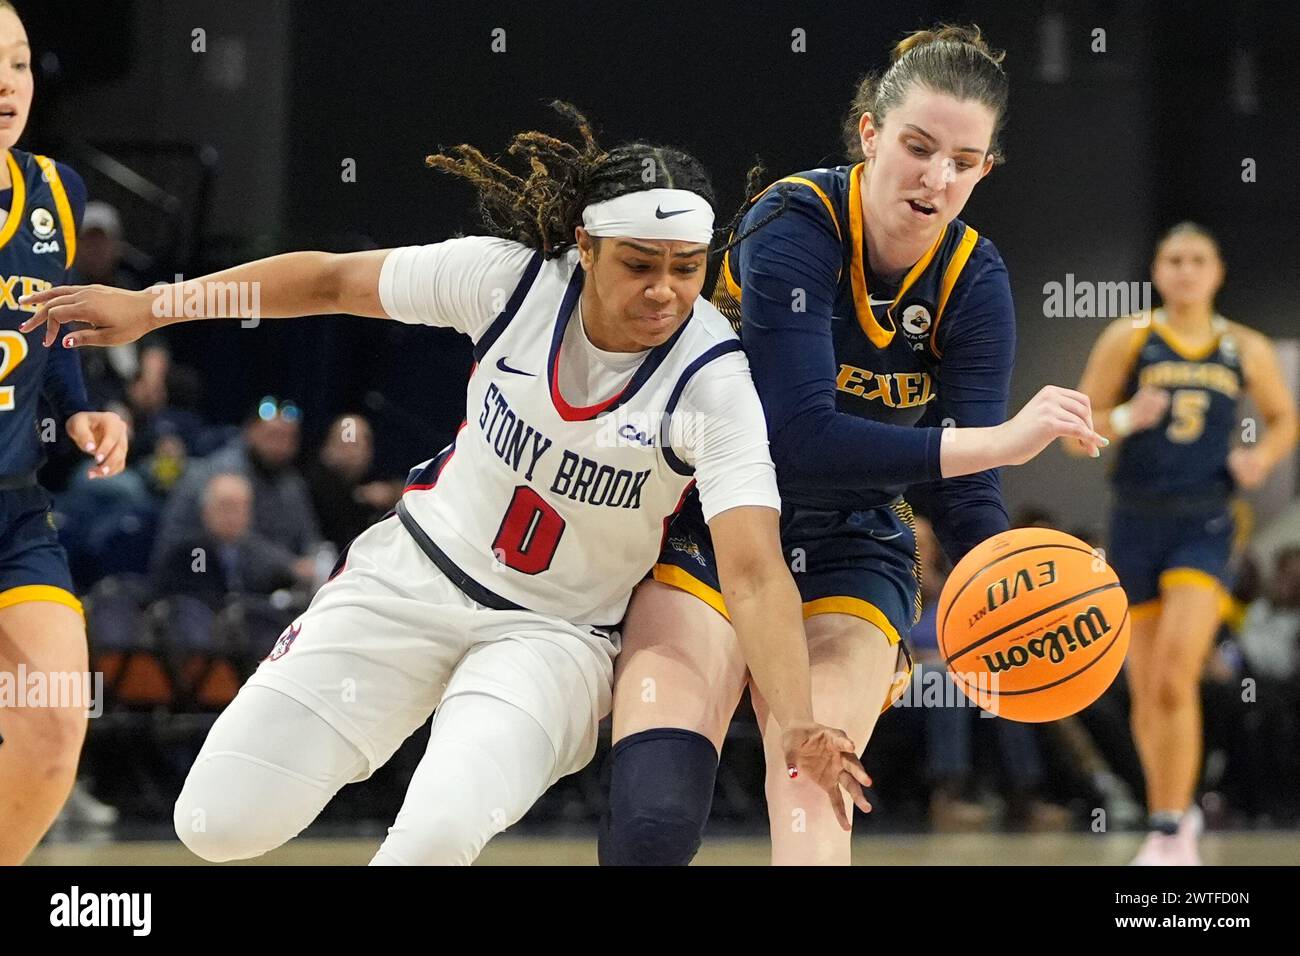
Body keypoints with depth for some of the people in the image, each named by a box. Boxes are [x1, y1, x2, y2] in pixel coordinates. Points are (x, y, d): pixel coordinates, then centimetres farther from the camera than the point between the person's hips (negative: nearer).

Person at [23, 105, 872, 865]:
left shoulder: (713, 381, -21)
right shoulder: (512, 278, -15)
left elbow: (755, 573, -29)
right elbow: (335, 280, -1)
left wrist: (799, 727, -43)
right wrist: (149, 306, 3)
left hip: (556, 632, -2)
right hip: (414, 576, 3)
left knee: (439, 834, -31)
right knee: (219, 823, -6)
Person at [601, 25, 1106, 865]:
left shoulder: (974, 282, -6)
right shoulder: (793, 225, -19)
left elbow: (965, 492, -10)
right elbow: (801, 439, -30)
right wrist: (1001, 439, -35)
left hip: (849, 556, 3)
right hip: (703, 538, -3)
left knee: (810, 796, -23)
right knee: (653, 819, -22)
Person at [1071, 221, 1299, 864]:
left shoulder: (1247, 350, 5)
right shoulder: (1128, 339, 1)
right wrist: (1126, 419, -19)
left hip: (1204, 526, -1)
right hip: (1136, 521, 1)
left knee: (1176, 678, -18)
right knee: (1145, 689, 7)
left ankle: (1171, 833, -15)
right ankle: (1173, 813, 27)